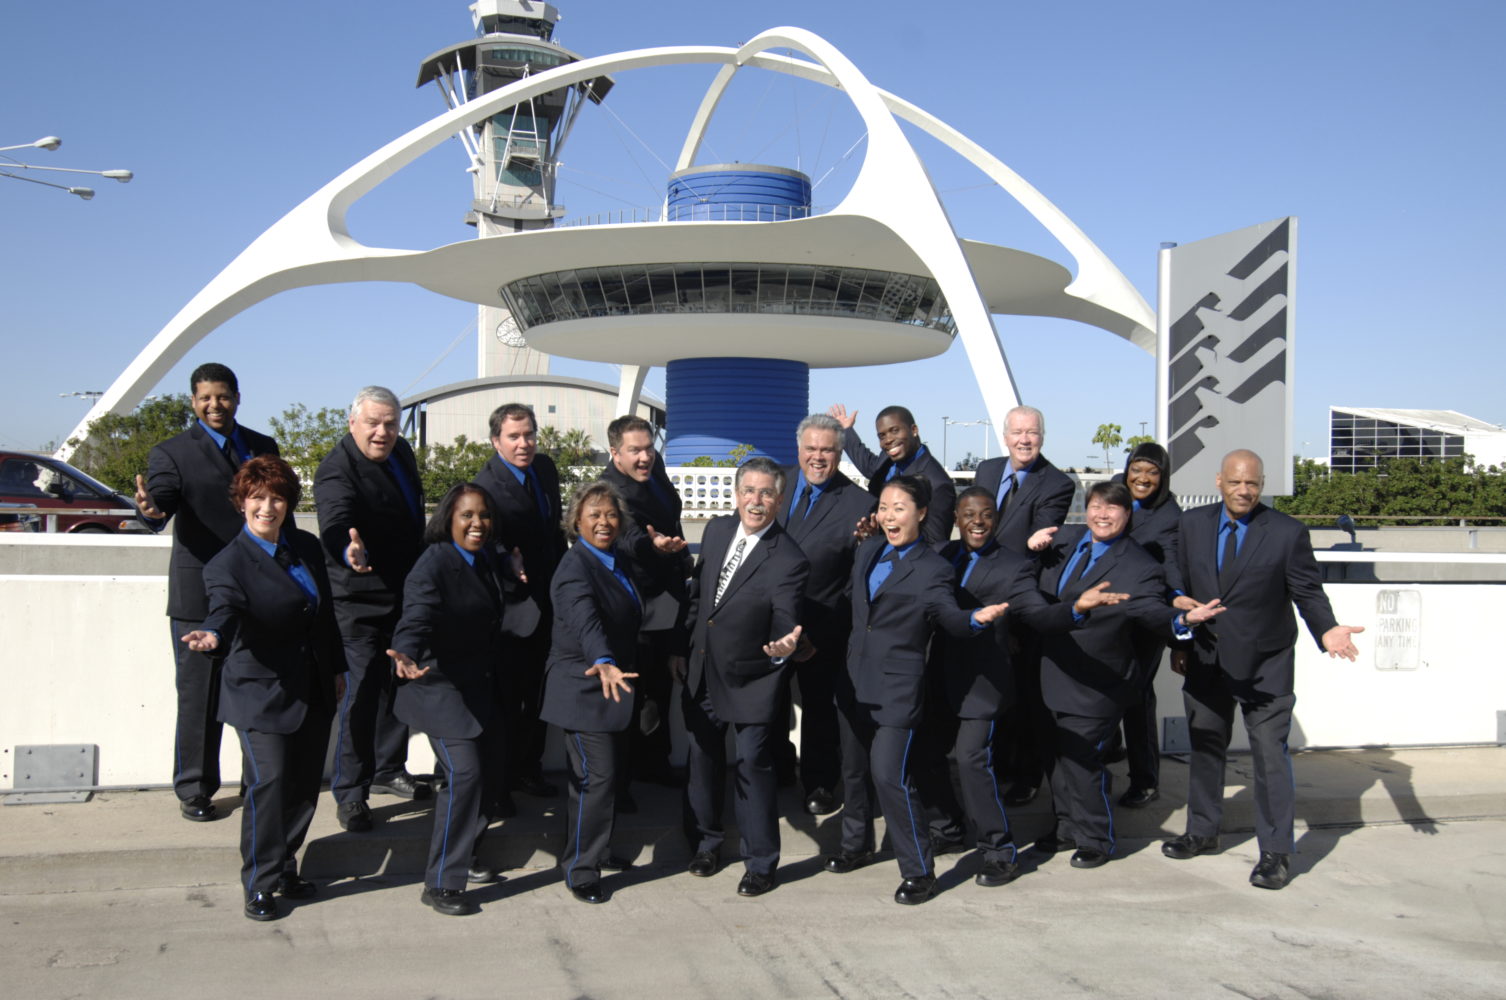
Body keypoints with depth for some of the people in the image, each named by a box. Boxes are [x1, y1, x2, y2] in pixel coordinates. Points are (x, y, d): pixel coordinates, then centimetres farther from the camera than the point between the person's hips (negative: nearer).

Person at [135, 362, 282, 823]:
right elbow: (162, 499, -19)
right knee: (198, 695, 3)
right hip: (200, 593, -4)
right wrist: (152, 508, -43)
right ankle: (194, 790, 15)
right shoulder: (172, 452, -2)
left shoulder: (263, 447, 12)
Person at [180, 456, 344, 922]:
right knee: (268, 784, -9)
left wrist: (337, 669, 17)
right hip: (262, 695, -6)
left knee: (305, 784, 10)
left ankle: (285, 865, 28)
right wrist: (213, 636, -52)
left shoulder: (307, 547, 7)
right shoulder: (229, 564, -11)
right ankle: (260, 885, 7)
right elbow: (225, 609, -30)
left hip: (314, 692, 6)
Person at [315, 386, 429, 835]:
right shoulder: (338, 469, -23)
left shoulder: (401, 452, 3)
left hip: (404, 594, 8)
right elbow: (336, 520, -42)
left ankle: (388, 770, 36)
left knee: (399, 684, 19)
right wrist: (350, 549, -63)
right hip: (360, 600, -8)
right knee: (363, 691, -9)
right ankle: (349, 793, 3)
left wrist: (422, 568, 20)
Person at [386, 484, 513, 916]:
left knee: (487, 777, 14)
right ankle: (441, 884, -7)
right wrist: (407, 657, -49)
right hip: (442, 690, -8)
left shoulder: (488, 561, 7)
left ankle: (462, 857, 35)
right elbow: (416, 620, -33)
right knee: (464, 774, -17)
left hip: (481, 689, 8)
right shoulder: (434, 565, -18)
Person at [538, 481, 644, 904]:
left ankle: (596, 851, 34)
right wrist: (603, 663, -55)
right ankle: (580, 870, 7)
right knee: (596, 778, -7)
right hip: (584, 690, -9)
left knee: (614, 773, 17)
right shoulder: (575, 568, -22)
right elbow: (585, 620, -41)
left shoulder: (620, 560, 6)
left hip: (612, 686, 9)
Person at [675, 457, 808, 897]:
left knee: (753, 763, 1)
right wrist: (682, 648, 11)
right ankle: (704, 842, 37)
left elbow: (785, 620, -24)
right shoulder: (716, 531, -2)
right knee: (703, 758, 18)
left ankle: (760, 863, 17)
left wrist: (783, 644, -46)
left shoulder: (788, 560, -19)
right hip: (702, 672, 6)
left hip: (751, 679, -6)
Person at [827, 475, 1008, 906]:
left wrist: (976, 617, -30)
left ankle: (918, 870, 2)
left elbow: (947, 617, -13)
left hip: (898, 688, -6)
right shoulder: (867, 551, 8)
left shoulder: (932, 568, -9)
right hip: (858, 680, 7)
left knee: (889, 775, -12)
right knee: (854, 767, 18)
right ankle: (857, 844, 39)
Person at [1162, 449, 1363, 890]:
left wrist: (1326, 629, -24)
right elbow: (1181, 588, 7)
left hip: (1265, 664, -4)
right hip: (1206, 660, 4)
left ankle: (1275, 853, 6)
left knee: (1270, 753, -4)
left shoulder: (1287, 532, -9)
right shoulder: (1193, 524, 2)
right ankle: (1202, 832, 32)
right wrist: (1179, 644, 7)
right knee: (1205, 746, 15)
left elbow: (1308, 590, -6)